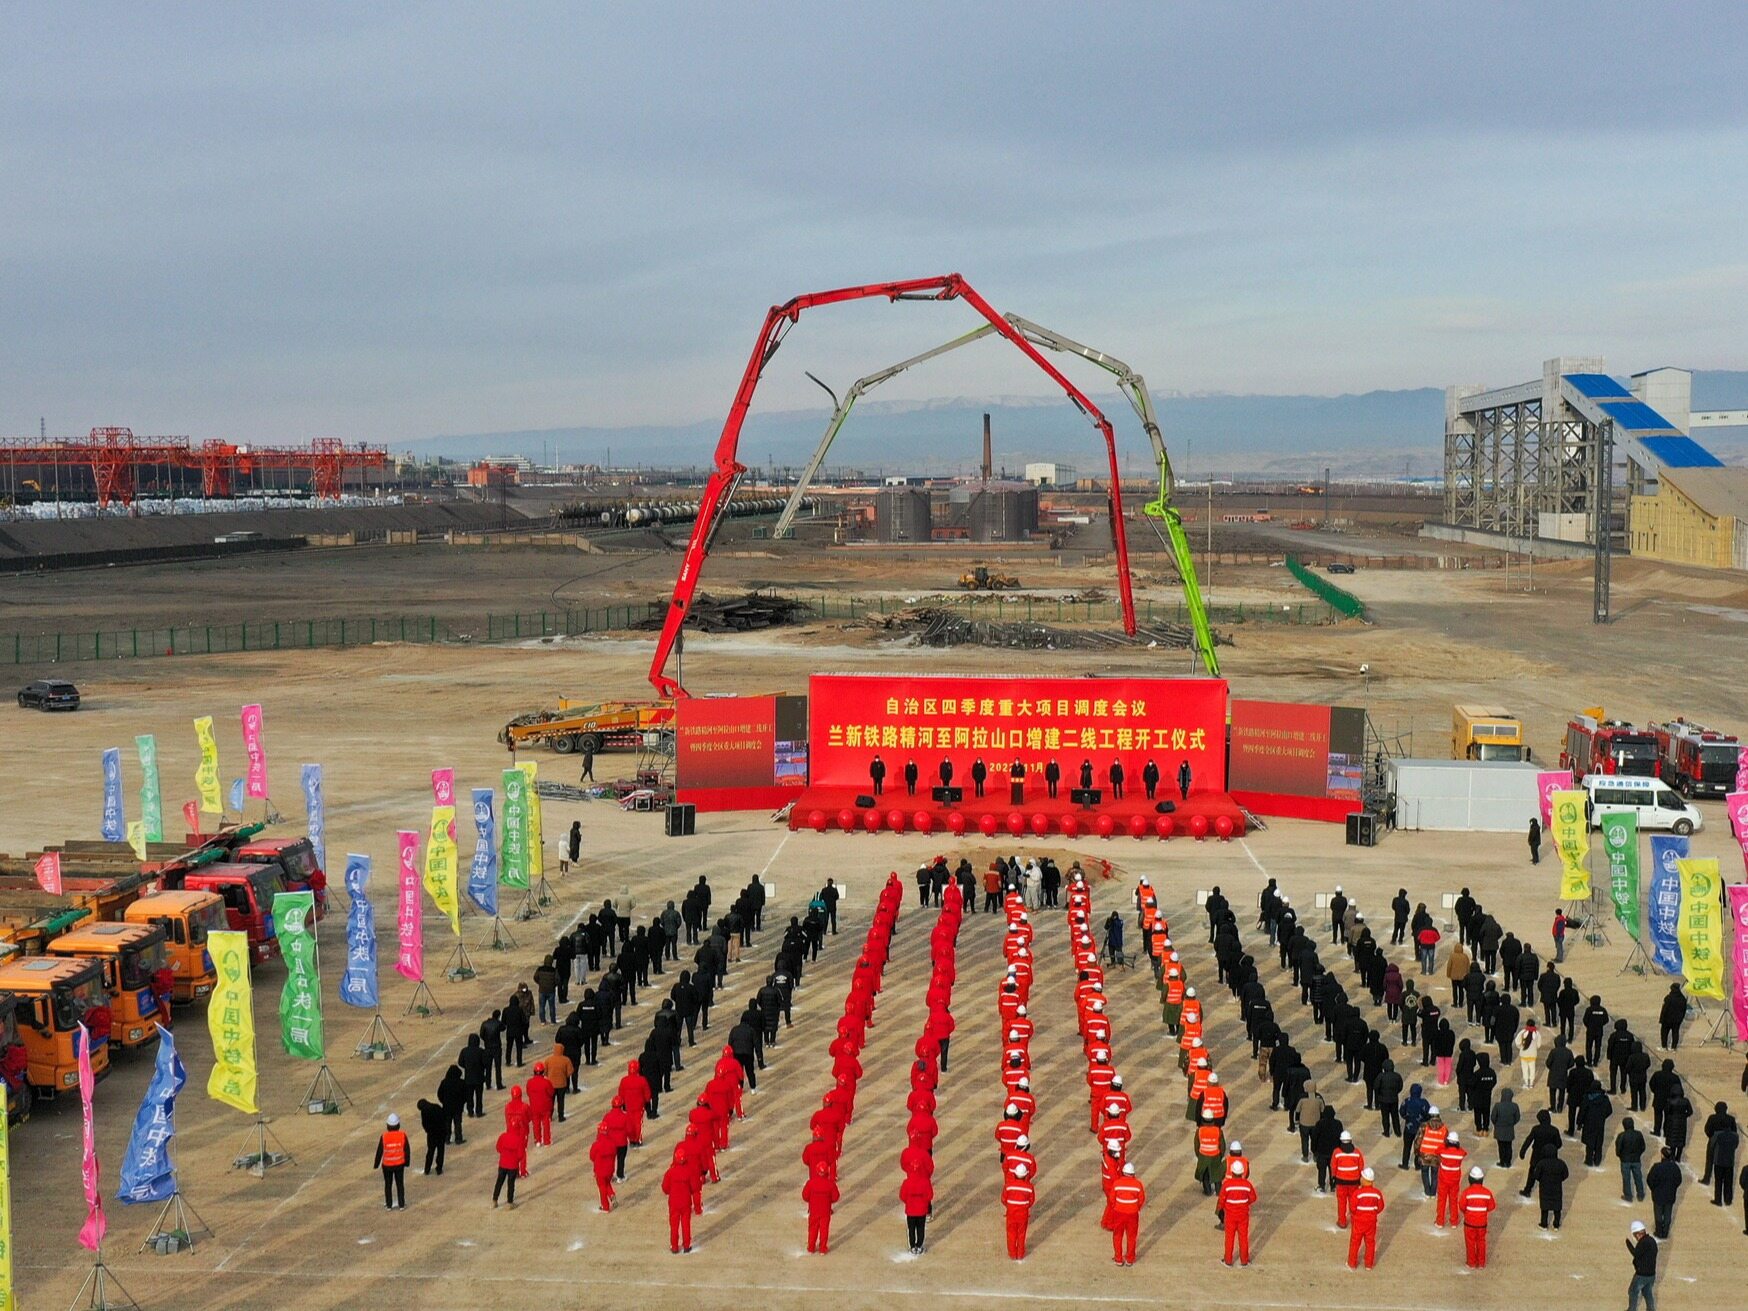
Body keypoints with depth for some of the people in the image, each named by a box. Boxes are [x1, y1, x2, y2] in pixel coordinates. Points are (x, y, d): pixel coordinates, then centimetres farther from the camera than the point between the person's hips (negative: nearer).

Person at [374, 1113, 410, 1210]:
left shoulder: (384, 1136, -17)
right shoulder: (402, 1135, -14)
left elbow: (379, 1151, -9)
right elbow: (407, 1150, -6)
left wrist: (376, 1165, 4)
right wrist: (407, 1162, 10)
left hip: (387, 1165, -1)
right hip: (400, 1164, 1)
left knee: (388, 1185, 15)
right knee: (400, 1184, 14)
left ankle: (388, 1205, 22)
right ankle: (401, 1205, 19)